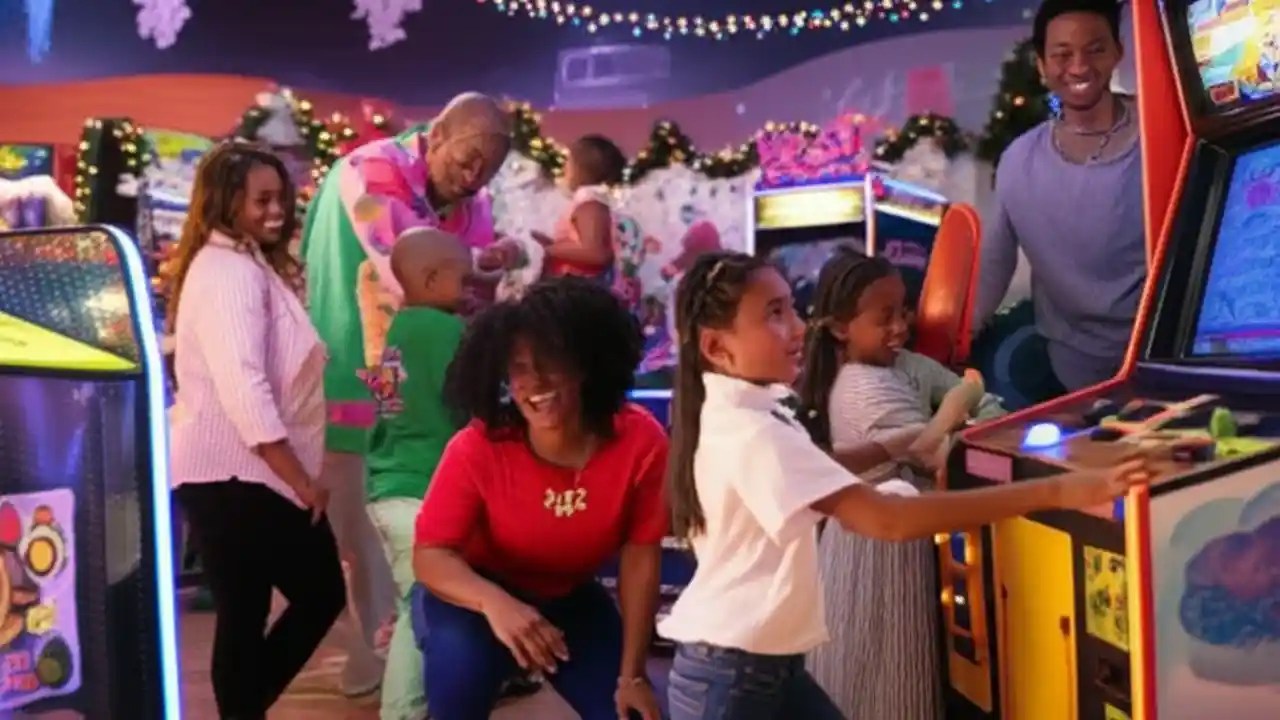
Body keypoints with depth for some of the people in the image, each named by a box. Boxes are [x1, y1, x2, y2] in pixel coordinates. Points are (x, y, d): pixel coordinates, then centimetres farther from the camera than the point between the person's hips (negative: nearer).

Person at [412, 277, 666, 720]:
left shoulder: (640, 440, -25)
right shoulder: (478, 449, -30)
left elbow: (640, 557, -16)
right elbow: (430, 554, -25)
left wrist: (631, 674, -13)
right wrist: (494, 602, -47)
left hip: (569, 600, 3)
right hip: (475, 594, -3)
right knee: (459, 658, -34)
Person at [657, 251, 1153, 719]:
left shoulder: (742, 413, 4)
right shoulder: (752, 434, -27)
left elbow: (813, 472, 22)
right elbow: (888, 520, -35)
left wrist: (900, 446, 8)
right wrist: (1056, 492, -35)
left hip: (770, 664, 9)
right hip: (728, 678, -9)